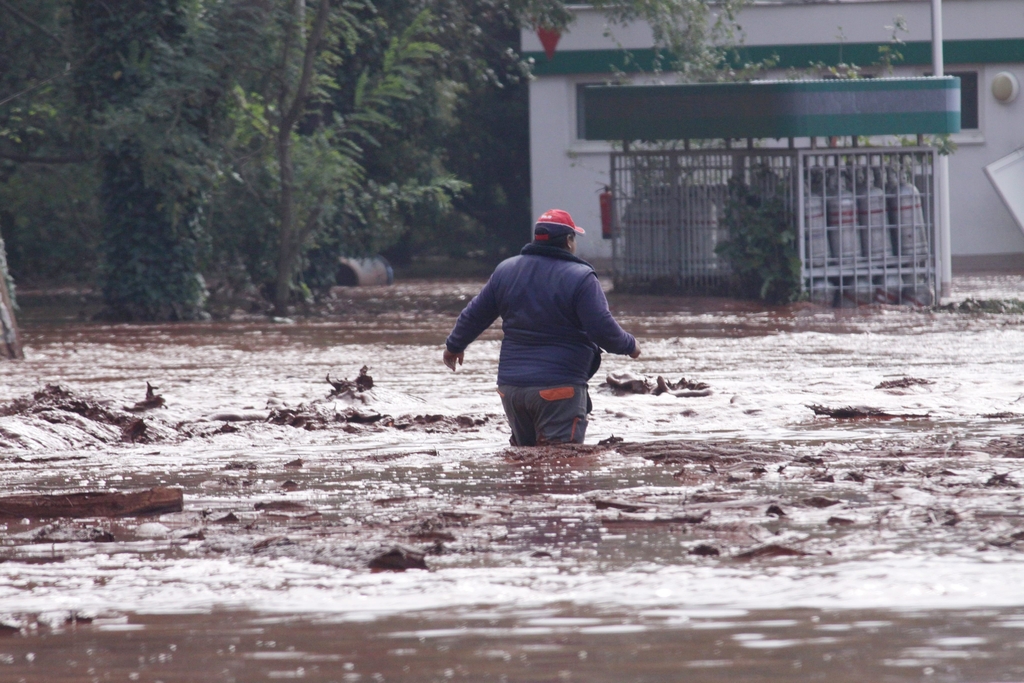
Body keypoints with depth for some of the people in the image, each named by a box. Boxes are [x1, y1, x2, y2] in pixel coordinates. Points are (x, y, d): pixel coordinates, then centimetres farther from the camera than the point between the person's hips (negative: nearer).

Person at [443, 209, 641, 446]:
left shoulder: (505, 271, 10)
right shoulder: (580, 277, -9)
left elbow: (474, 316, 20)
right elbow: (603, 330, -13)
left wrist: (454, 346, 38)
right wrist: (629, 345, 8)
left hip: (510, 386, 6)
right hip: (559, 389, -6)